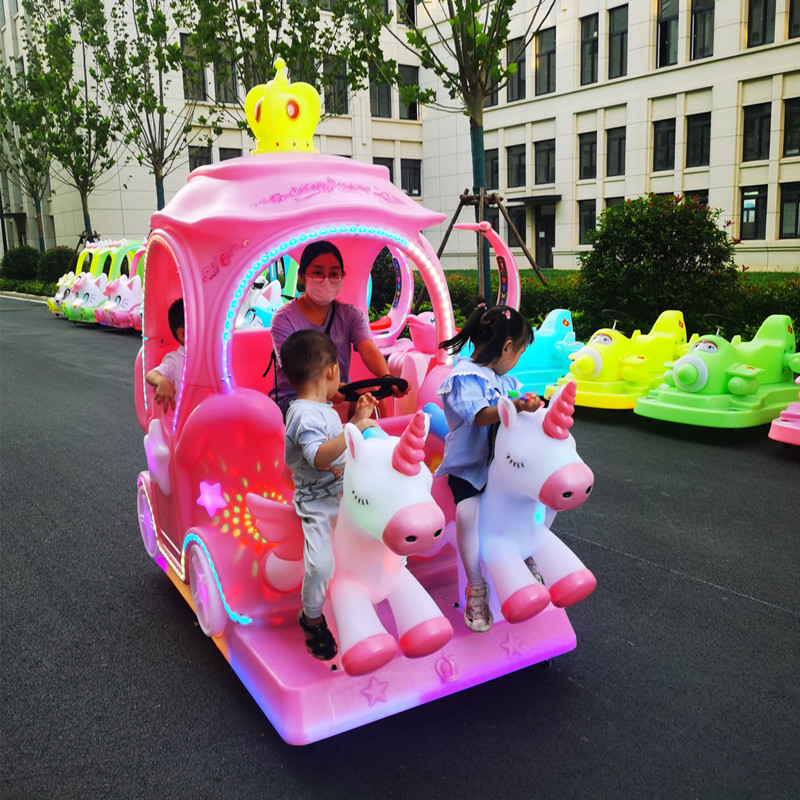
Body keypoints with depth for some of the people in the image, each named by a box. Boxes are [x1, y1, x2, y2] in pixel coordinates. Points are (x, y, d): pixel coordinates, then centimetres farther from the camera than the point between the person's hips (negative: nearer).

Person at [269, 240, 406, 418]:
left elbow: (369, 350, -13)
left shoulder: (350, 314, 5)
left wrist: (386, 378, -37)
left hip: (340, 393, 4)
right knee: (335, 408, -34)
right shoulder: (285, 318, -7)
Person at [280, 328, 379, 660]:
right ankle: (312, 618, 14)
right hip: (317, 504, -9)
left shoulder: (323, 409, 7)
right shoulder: (305, 414, -25)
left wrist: (357, 419, 10)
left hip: (343, 495, 10)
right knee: (320, 564, -12)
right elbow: (319, 457, -38)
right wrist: (356, 428, -38)